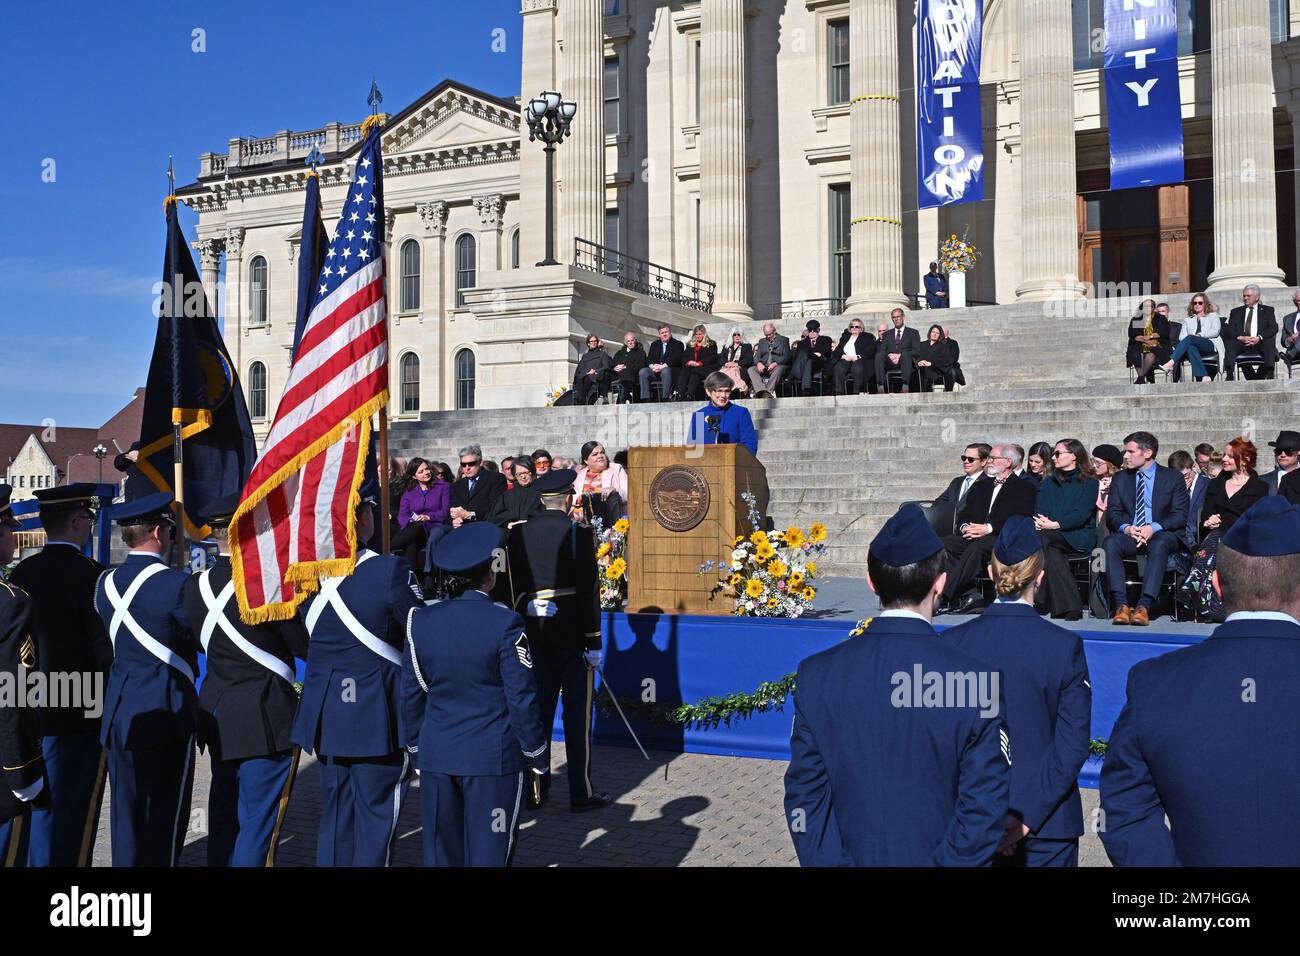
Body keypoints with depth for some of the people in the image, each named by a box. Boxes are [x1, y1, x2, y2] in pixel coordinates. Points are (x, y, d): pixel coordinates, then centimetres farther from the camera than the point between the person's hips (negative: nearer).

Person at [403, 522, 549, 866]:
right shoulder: (504, 624, -13)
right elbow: (522, 700, -11)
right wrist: (536, 759, 0)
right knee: (488, 852, 5)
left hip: (437, 757, 4)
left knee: (441, 851, 14)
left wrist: (416, 749, 18)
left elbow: (411, 695, 6)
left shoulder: (421, 621, 0)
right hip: (494, 760, -4)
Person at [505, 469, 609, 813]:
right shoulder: (578, 535, -11)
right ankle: (581, 792, 8)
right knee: (578, 714, 4)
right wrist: (594, 642, -8)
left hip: (535, 636, 4)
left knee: (539, 710, 12)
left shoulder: (518, 534, 3)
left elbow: (513, 585, 4)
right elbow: (588, 591, -12)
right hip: (572, 635, -4)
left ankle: (536, 788, 19)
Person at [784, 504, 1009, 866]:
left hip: (855, 855, 2)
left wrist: (828, 861, -2)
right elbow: (985, 808, -15)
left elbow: (803, 793, -7)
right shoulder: (977, 682, -17)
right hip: (933, 856, -1)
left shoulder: (817, 675, -10)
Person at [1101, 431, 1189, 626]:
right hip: (1129, 534, 3)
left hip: (1162, 535, -2)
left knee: (1159, 544, -38)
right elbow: (1112, 514, 8)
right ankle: (1121, 605, -36)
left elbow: (1180, 515, -2)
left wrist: (1154, 528, -20)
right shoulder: (1120, 479, 16)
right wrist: (1126, 528, -15)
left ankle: (1144, 606, -44)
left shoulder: (1173, 478, 7)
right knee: (1110, 543, -31)